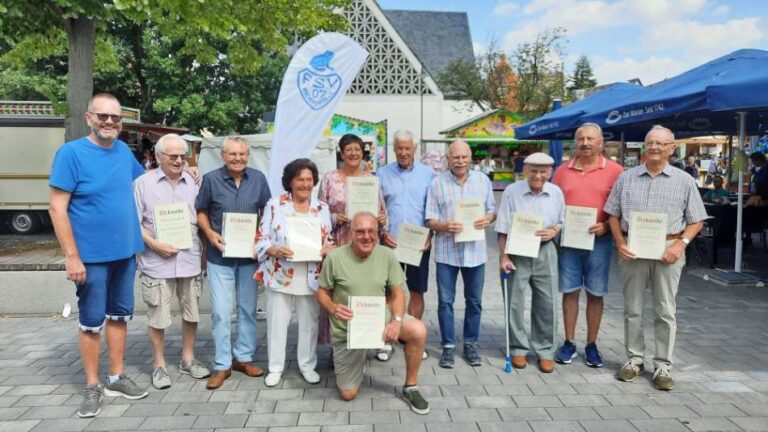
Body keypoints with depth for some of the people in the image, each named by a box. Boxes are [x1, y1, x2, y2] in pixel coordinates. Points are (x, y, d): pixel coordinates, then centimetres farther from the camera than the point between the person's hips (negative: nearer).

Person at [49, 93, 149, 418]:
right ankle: (92, 387, 22)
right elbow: (57, 209, -14)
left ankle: (116, 378, 28)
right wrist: (72, 256, -18)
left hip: (125, 253, 6)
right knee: (92, 322, 6)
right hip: (91, 256, -5)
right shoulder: (71, 152, -12)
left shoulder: (124, 150, 5)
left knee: (120, 316, 14)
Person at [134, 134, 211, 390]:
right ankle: (159, 365, 22)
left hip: (190, 260, 4)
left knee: (191, 313, 13)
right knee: (158, 317, 5)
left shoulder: (193, 183, 7)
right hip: (157, 262, -3)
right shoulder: (143, 183, -2)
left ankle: (188, 359, 30)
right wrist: (154, 244, -15)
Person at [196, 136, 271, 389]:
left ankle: (244, 357, 27)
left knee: (248, 308, 12)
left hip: (249, 254, 2)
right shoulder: (211, 179, -5)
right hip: (220, 255, -2)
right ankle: (222, 365, 13)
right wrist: (210, 233, -12)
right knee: (220, 311, 0)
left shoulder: (258, 178, 1)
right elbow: (201, 212, 5)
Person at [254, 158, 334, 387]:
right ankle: (275, 367, 23)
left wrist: (328, 248, -13)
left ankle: (307, 365, 29)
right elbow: (261, 238, -2)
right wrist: (274, 250, -21)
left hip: (310, 277, 2)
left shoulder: (322, 208, 6)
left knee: (309, 322, 12)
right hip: (280, 276, -2)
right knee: (277, 322, 7)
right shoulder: (275, 205, -2)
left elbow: (329, 239, 10)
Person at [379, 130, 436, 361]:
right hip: (390, 242, 0)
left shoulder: (428, 174, 3)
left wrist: (430, 236, -6)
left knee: (417, 291, 8)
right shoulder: (383, 174, 3)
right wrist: (382, 233, -7)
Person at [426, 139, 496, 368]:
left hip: (475, 250, 2)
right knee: (445, 300, 5)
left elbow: (492, 210, 12)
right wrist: (445, 225, -21)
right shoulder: (437, 183, -1)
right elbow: (430, 220, -2)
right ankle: (448, 345, 19)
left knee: (474, 300, 12)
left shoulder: (482, 180, 7)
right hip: (446, 251, -2)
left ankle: (471, 343, 27)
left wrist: (488, 218, -11)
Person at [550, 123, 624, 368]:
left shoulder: (614, 171, -1)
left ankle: (591, 345, 19)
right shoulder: (562, 171, 7)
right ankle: (569, 343, 18)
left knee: (595, 294, 6)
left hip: (598, 241, -2)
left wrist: (606, 225, -16)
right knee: (569, 292, 7)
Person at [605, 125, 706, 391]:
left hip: (667, 250, -1)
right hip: (632, 250, 1)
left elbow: (696, 221, 5)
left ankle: (663, 366, 17)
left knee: (665, 311, 6)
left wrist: (681, 244, -10)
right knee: (632, 309, 9)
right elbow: (613, 214, 8)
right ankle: (634, 359, 22)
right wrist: (620, 243, -5)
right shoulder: (626, 178, 7)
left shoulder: (684, 181, 4)